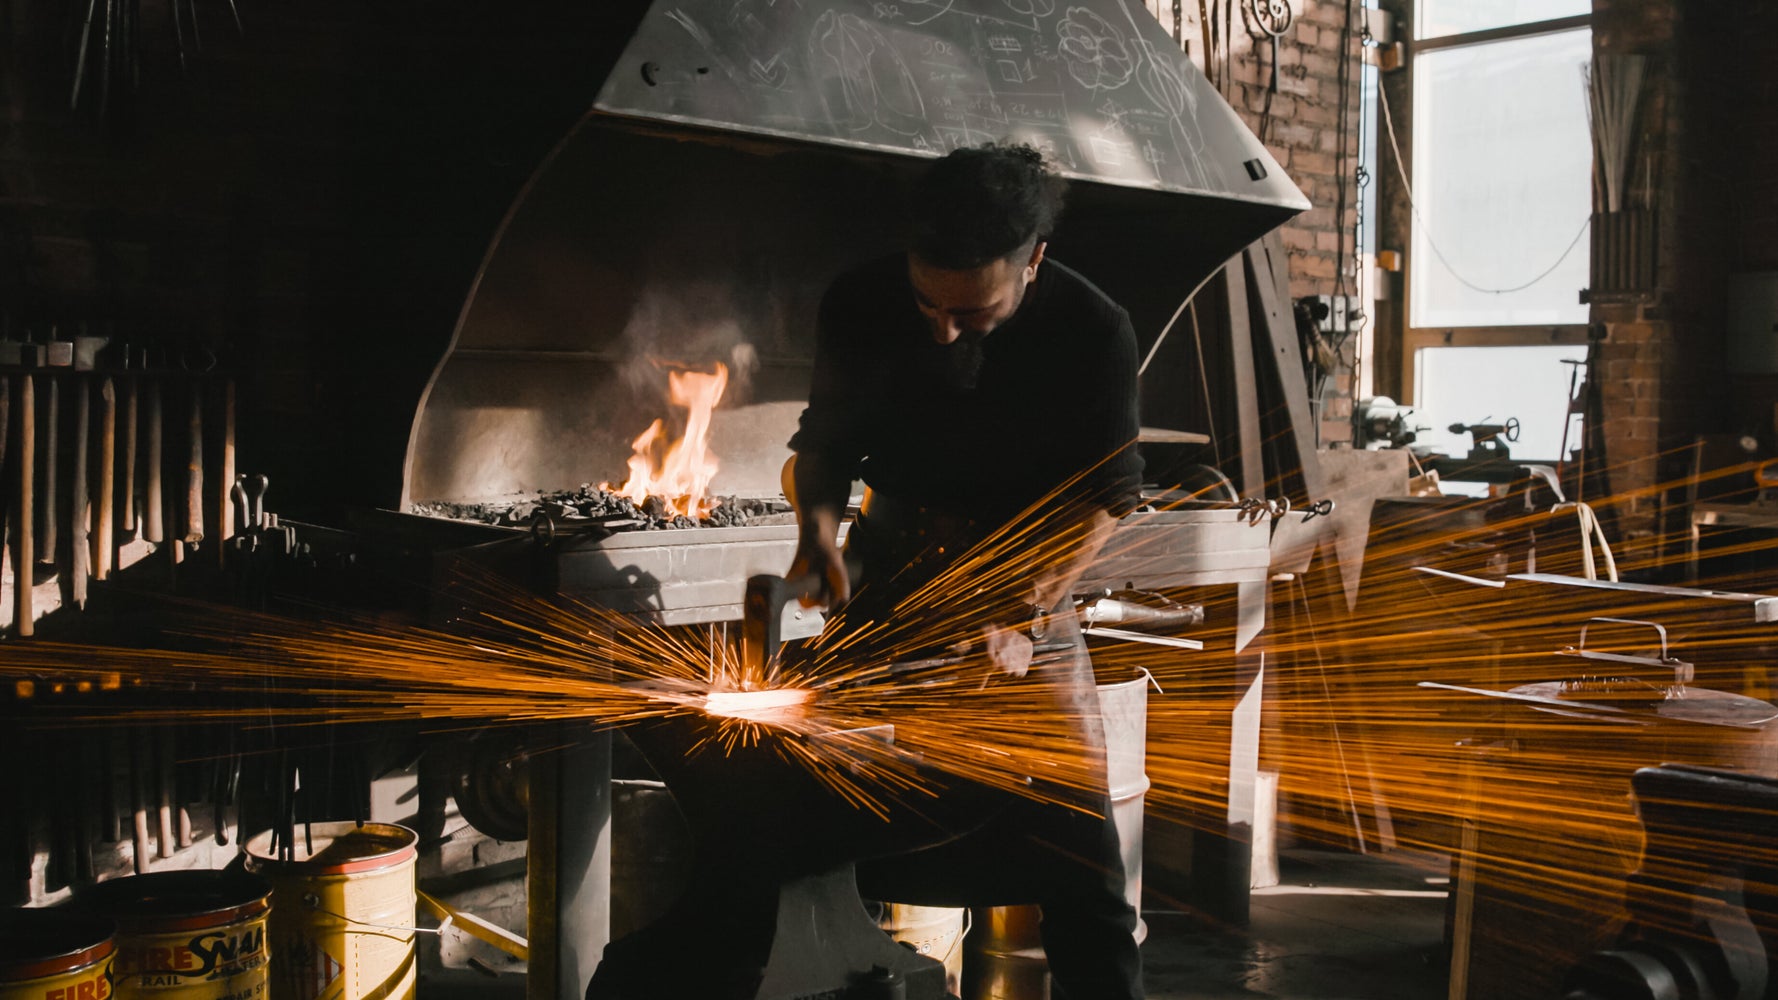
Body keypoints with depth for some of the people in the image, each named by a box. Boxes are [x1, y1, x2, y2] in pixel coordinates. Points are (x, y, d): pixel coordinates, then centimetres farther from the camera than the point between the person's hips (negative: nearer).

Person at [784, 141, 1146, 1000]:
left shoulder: (1094, 332, -17)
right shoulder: (861, 308, -11)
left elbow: (1103, 496, -12)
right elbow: (825, 440, 3)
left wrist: (1021, 619, -23)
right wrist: (817, 527, -16)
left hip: (1028, 579, -1)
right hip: (891, 570, 2)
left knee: (1074, 829, -5)